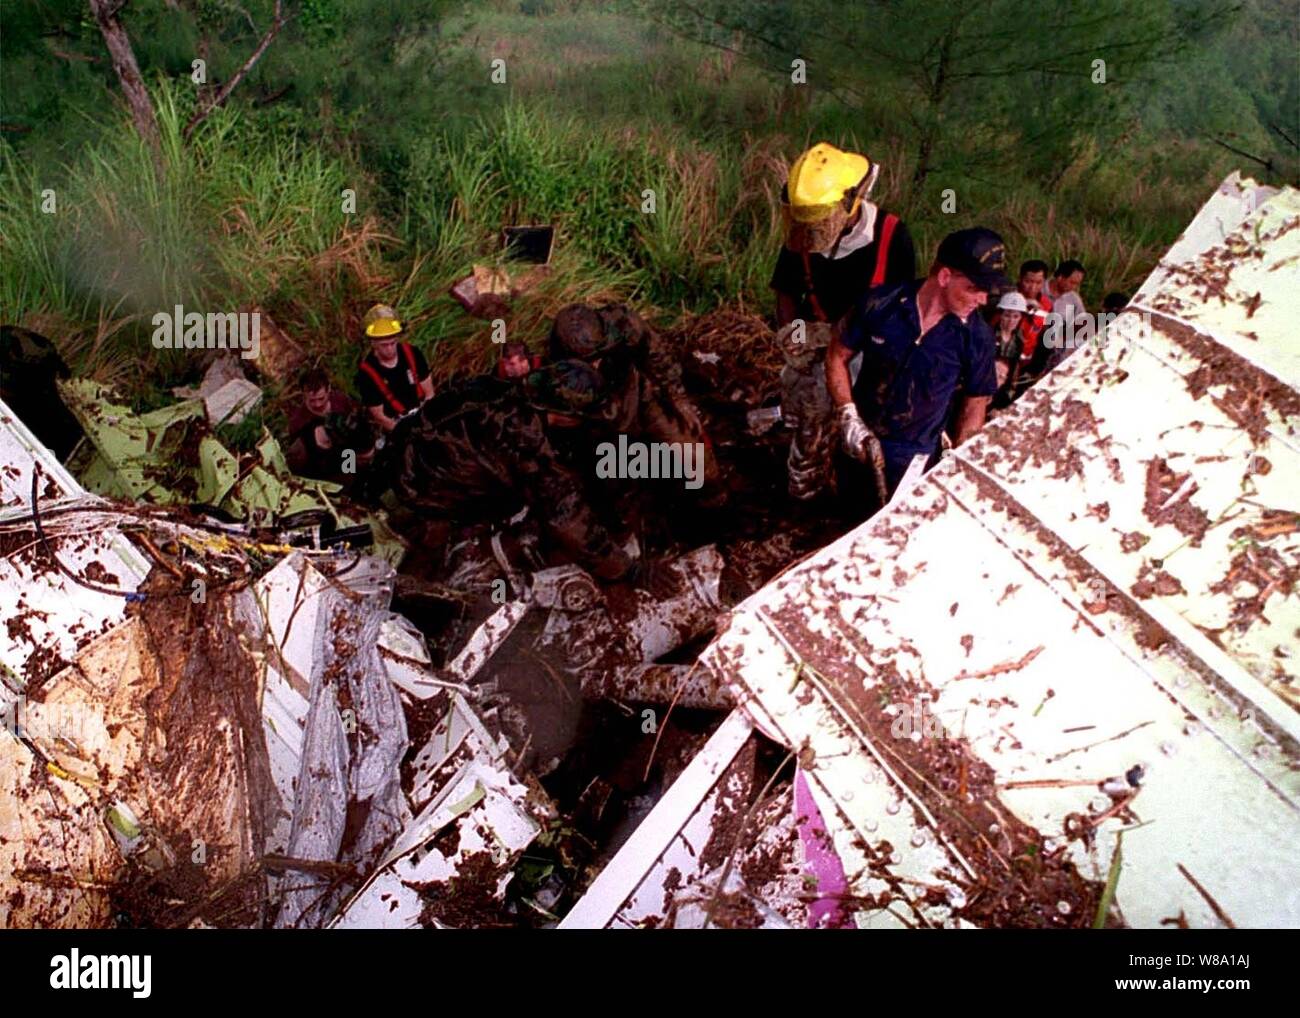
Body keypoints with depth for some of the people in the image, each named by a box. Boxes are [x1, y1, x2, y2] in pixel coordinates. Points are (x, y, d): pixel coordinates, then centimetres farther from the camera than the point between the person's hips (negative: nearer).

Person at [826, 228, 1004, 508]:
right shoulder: (881, 304, -16)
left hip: (915, 455, -1)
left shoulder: (976, 337, -15)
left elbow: (975, 403, -3)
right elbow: (838, 356, -4)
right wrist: (848, 416, -13)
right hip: (859, 439, 2)